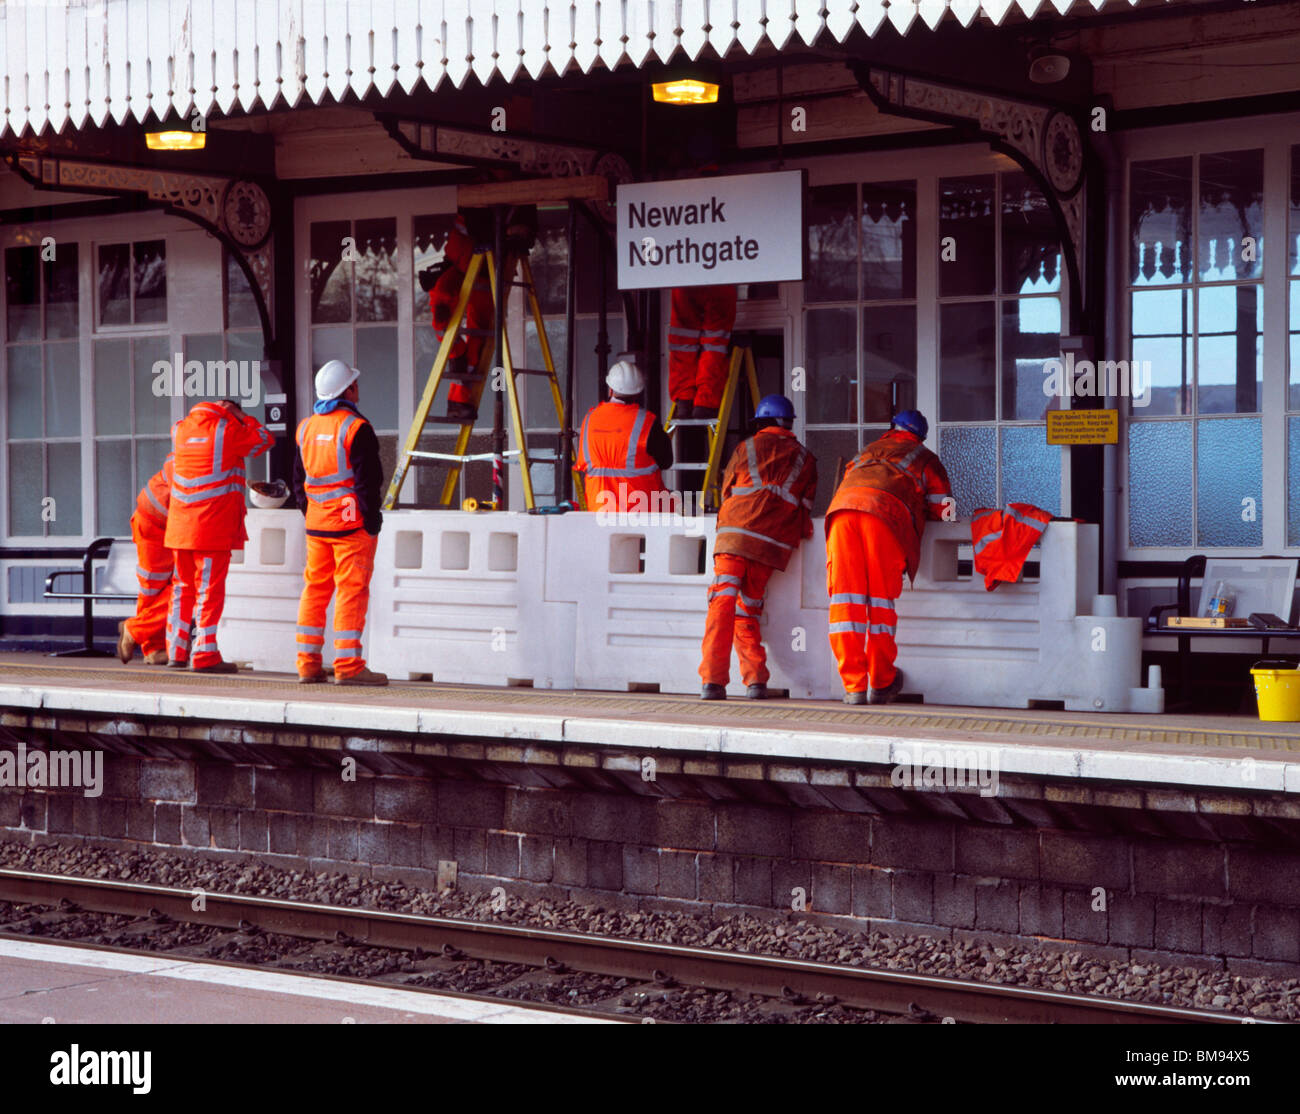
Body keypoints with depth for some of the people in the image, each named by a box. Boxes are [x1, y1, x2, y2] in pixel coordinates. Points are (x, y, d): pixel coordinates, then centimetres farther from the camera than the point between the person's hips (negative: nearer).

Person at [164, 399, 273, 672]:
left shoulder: (179, 429, 10)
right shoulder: (227, 431, -7)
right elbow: (263, 439, 5)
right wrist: (241, 417, 13)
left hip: (181, 526, 6)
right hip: (213, 527, -6)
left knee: (183, 587, 14)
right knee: (209, 589, -3)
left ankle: (177, 650, 18)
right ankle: (204, 656, -5)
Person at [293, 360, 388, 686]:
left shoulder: (306, 427, 11)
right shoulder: (356, 429, -11)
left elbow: (299, 479, 16)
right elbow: (367, 480, -13)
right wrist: (372, 520, -7)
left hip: (316, 524, 7)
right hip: (351, 523, -7)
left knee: (315, 589, 11)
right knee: (352, 590, -5)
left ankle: (308, 663, 11)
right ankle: (348, 665, -6)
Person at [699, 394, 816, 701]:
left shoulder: (746, 448, 15)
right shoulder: (804, 459, 19)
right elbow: (805, 508, 20)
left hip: (735, 536, -2)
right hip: (773, 546, 2)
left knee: (722, 604, -7)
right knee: (747, 611, 13)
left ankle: (713, 680, -20)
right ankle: (755, 680, -1)